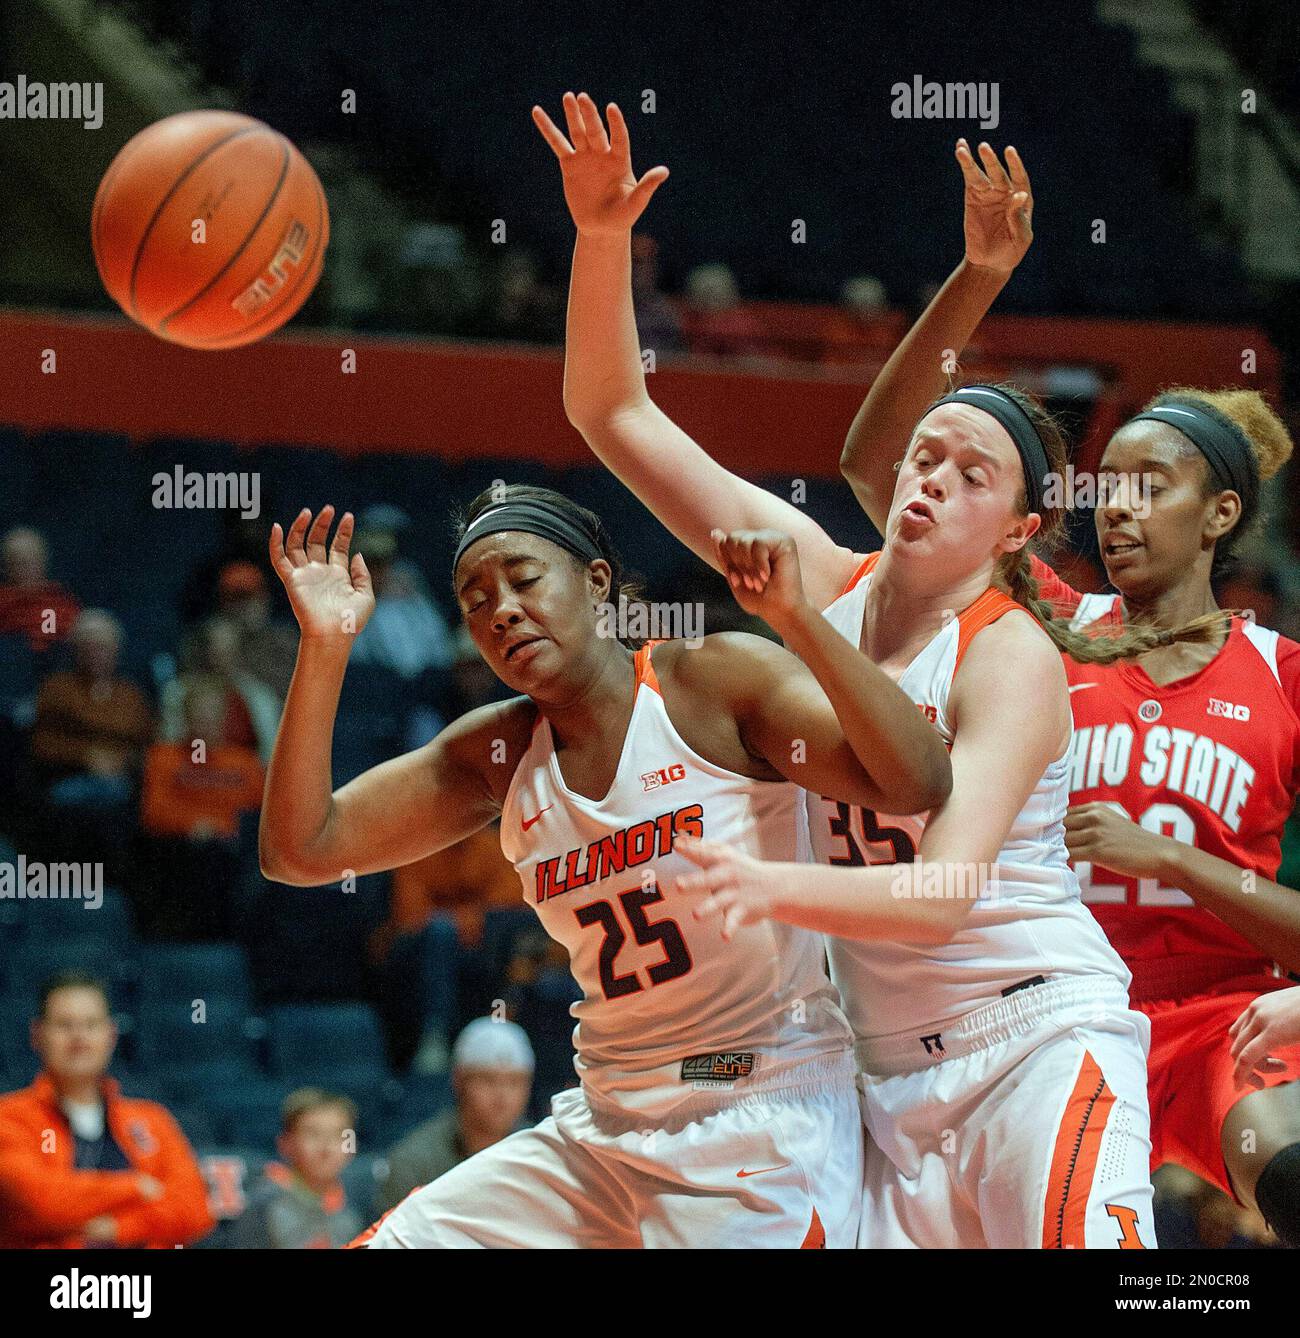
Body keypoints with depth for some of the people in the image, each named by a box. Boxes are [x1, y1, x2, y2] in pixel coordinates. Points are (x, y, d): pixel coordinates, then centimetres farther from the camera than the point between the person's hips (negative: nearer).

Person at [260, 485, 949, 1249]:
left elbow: (917, 782, -20)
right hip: (605, 1126, 6)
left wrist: (798, 618, -31)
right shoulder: (497, 753, 9)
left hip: (766, 1127, -6)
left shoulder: (718, 683, -8)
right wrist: (325, 647, -5)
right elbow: (300, 851, 4)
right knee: (395, 1241, 0)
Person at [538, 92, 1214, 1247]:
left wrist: (778, 889, -42)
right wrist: (602, 236, -8)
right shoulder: (818, 579, 5)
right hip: (888, 1070, 5)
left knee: (1077, 1239, -27)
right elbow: (612, 413, 6)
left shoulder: (1012, 657, -11)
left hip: (1036, 1035, -5)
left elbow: (944, 895, -25)